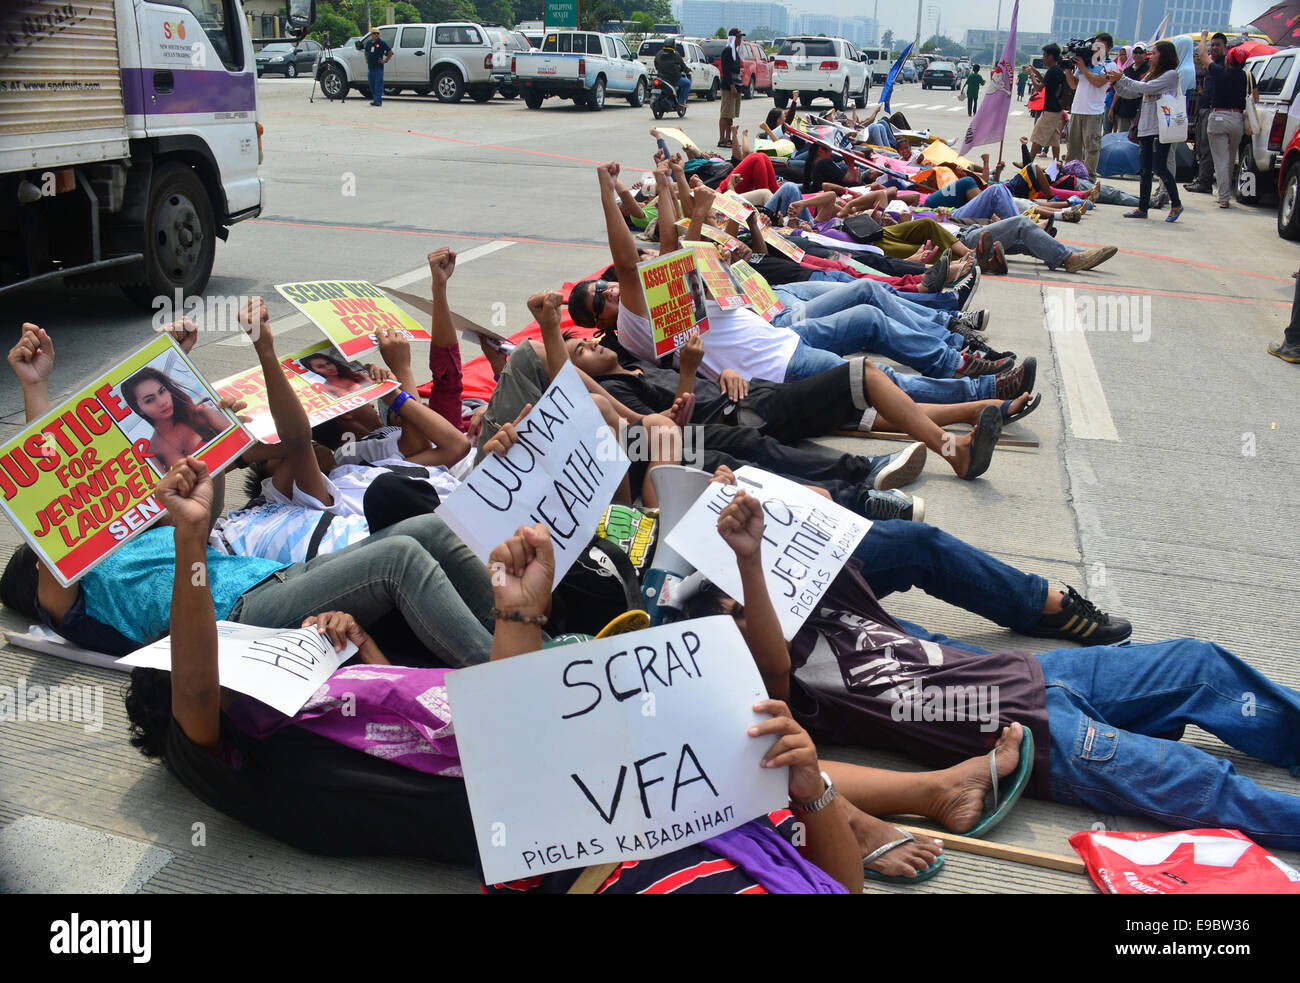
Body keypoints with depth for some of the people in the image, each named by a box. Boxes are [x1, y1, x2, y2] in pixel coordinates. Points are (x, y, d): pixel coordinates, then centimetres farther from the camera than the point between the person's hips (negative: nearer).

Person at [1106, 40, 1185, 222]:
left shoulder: (1171, 74, -5)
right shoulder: (1151, 74, 19)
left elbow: (1145, 88, -14)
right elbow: (1131, 93, 19)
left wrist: (1121, 78, -8)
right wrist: (1116, 82, 5)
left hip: (1161, 128, -8)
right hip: (1146, 128, 8)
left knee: (1159, 167, -11)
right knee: (1145, 169, 8)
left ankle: (1176, 205, 2)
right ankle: (1142, 208, 12)